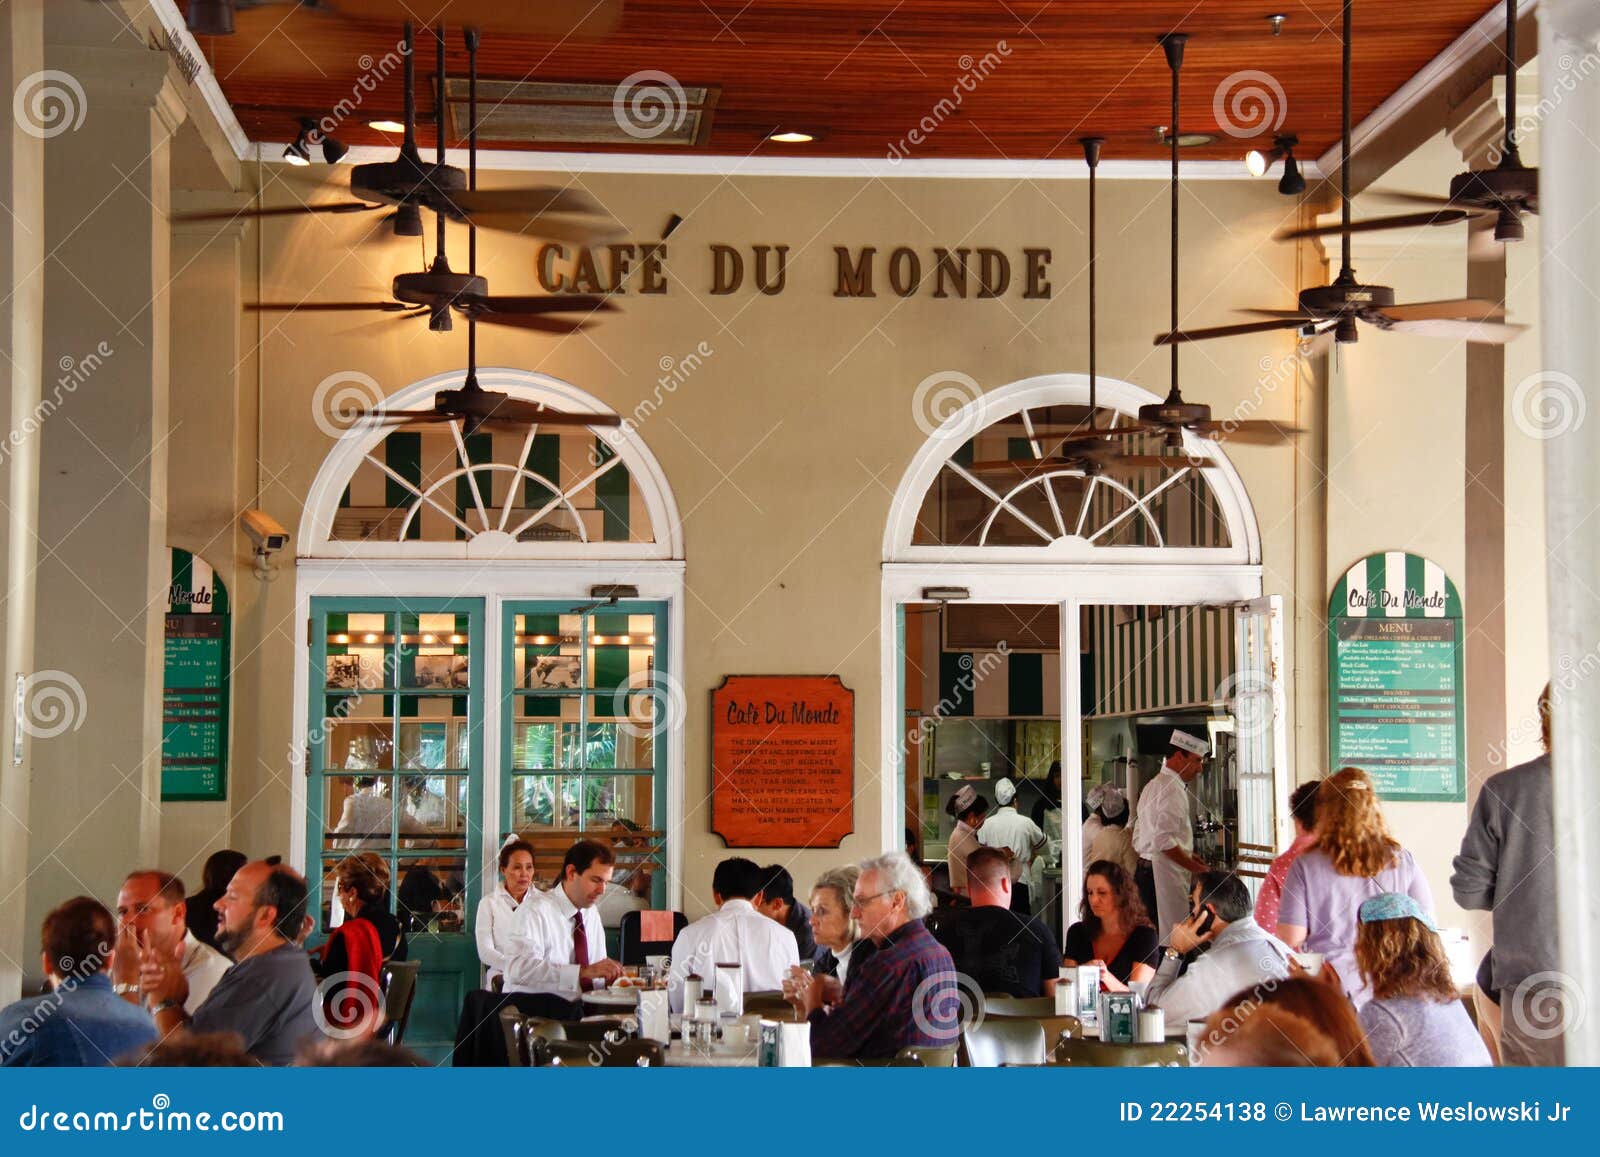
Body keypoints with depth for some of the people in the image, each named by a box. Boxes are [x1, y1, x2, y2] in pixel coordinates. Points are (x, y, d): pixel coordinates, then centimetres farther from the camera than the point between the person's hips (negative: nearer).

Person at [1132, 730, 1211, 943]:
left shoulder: (1153, 785, 20)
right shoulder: (1172, 789, -12)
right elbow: (1164, 841, -21)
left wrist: (1188, 855, 19)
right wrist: (1197, 868, -13)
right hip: (1164, 874, -10)